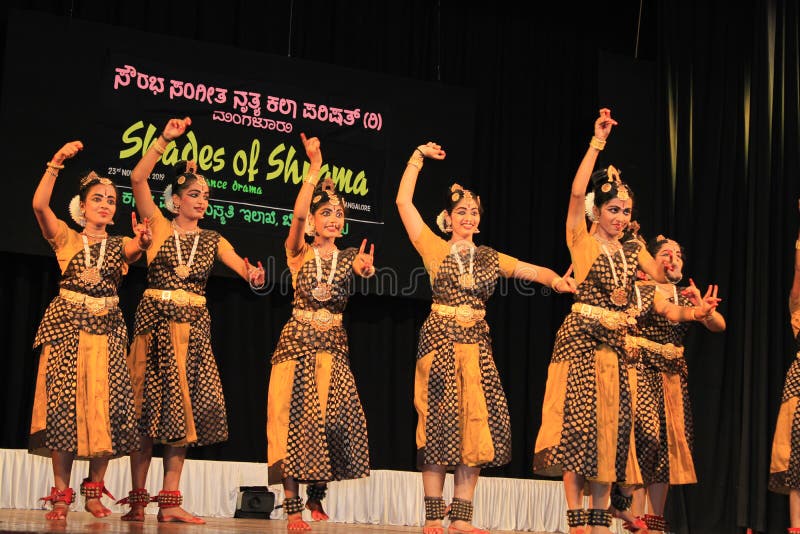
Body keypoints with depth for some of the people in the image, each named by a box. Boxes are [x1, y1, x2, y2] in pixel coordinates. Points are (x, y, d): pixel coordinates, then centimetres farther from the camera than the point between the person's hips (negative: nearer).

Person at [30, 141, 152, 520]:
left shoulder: (119, 246, 15)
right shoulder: (66, 239, 10)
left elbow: (136, 249, -10)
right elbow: (39, 205, -8)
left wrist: (141, 241, -34)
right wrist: (56, 163, -16)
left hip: (106, 328, 2)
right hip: (67, 324, -2)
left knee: (105, 404, -8)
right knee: (65, 402, -9)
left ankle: (94, 492, 1)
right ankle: (61, 494, -5)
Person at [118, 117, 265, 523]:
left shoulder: (213, 241, 12)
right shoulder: (159, 227, 5)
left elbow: (241, 265, -5)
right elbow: (138, 179, -7)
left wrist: (253, 274, -28)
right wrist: (165, 140, -10)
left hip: (193, 327, 3)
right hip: (154, 320, -3)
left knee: (184, 410, -2)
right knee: (148, 409, -4)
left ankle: (169, 502, -1)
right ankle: (137, 501, -1)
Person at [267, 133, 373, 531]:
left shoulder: (349, 256, 11)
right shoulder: (299, 252, 3)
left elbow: (364, 269, -13)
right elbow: (298, 213, -15)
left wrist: (367, 267, -38)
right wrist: (315, 167, -20)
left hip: (333, 346, 3)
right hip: (298, 342, -3)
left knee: (336, 419, -6)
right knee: (297, 419, -8)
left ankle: (316, 496, 15)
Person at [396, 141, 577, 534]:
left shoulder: (490, 258, 15)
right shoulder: (434, 248, 6)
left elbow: (531, 270, 5)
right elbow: (403, 201, 2)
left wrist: (554, 279, -16)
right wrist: (418, 157, 4)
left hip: (476, 343, 3)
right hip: (440, 340, -3)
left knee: (476, 426, -3)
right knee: (438, 426, -5)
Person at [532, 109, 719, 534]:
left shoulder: (633, 251, 14)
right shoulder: (582, 242, -1)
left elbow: (662, 280, 17)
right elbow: (577, 192, -13)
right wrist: (597, 143, -13)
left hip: (616, 344, 6)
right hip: (581, 339, -6)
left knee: (612, 427, 4)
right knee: (579, 423, -10)